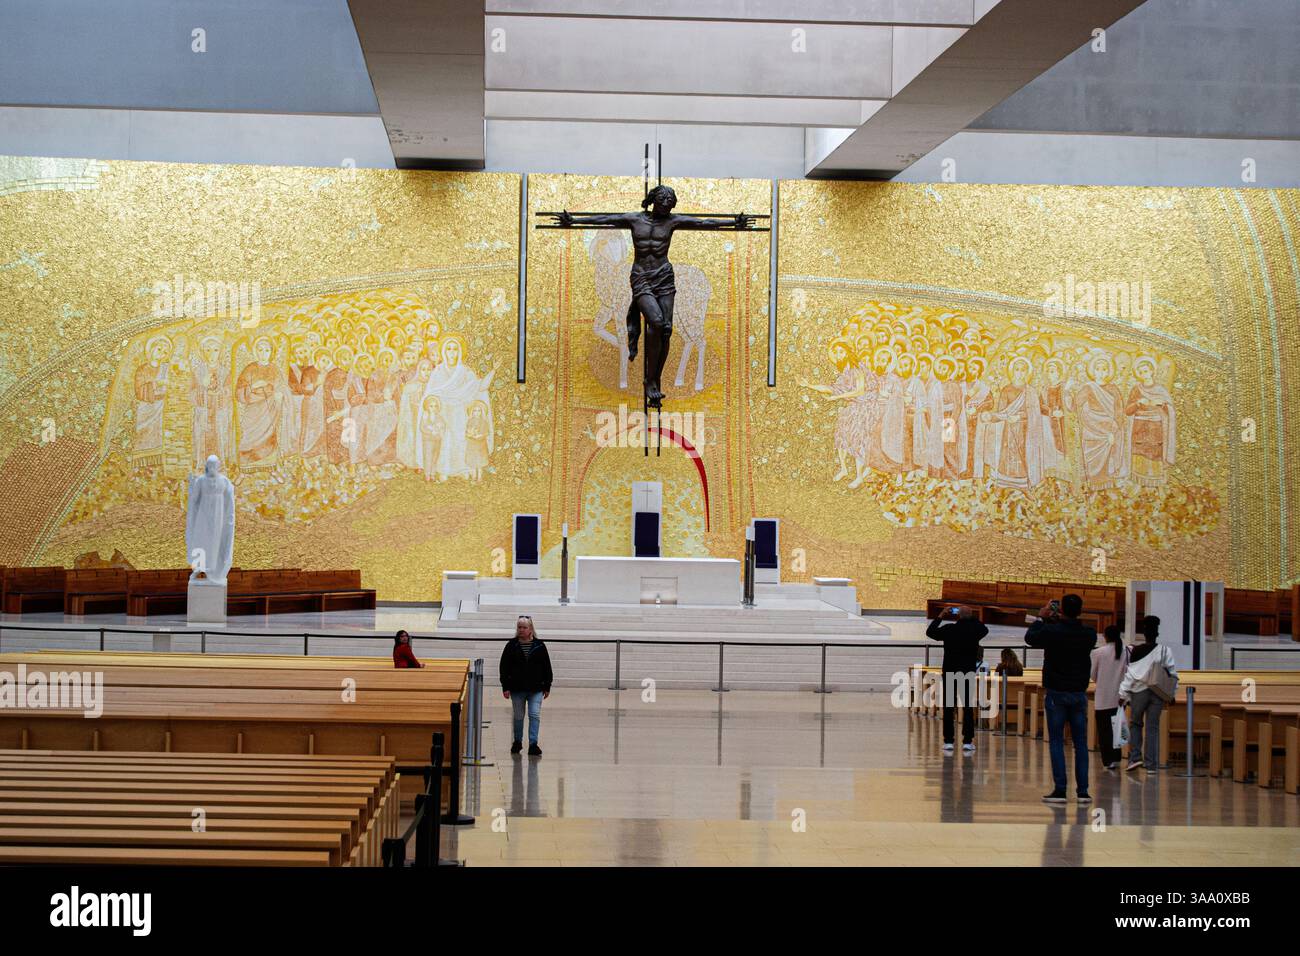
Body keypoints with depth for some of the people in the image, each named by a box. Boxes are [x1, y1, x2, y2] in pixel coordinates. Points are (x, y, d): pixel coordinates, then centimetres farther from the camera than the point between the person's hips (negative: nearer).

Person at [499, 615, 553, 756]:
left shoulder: (539, 646, 1)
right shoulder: (511, 646, 0)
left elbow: (547, 667, 5)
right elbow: (504, 667, 0)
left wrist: (547, 687, 3)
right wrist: (505, 687, -5)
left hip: (536, 689, -1)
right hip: (517, 689, 1)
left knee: (535, 715, -9)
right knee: (518, 717, 11)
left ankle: (533, 744, -9)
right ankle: (517, 742, 26)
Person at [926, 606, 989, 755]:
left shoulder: (948, 629, -9)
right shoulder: (975, 630, -4)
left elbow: (930, 632, 7)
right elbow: (985, 629, 21)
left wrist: (940, 616, 15)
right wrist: (972, 619, 22)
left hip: (949, 673, -1)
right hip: (968, 674, 1)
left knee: (948, 708, 5)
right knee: (968, 708, 6)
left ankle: (948, 741, 3)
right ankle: (967, 742, 2)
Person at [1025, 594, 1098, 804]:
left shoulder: (1052, 631, -14)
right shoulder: (1089, 634, -3)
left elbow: (1030, 637, 4)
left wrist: (1041, 618, 17)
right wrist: (1060, 621, 18)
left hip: (1056, 693, -3)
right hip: (1079, 693, 3)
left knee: (1056, 742, 1)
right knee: (1080, 743, 8)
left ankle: (1060, 790, -3)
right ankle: (1082, 791, 5)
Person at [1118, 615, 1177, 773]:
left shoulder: (1135, 651, -6)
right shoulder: (1165, 651, -4)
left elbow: (1129, 674, -6)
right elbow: (1172, 673, -1)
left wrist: (1123, 694, -1)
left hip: (1139, 692, -1)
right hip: (1158, 693, 1)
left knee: (1135, 724, 16)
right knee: (1153, 727, 6)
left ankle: (1135, 757, 3)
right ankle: (1151, 764, 5)